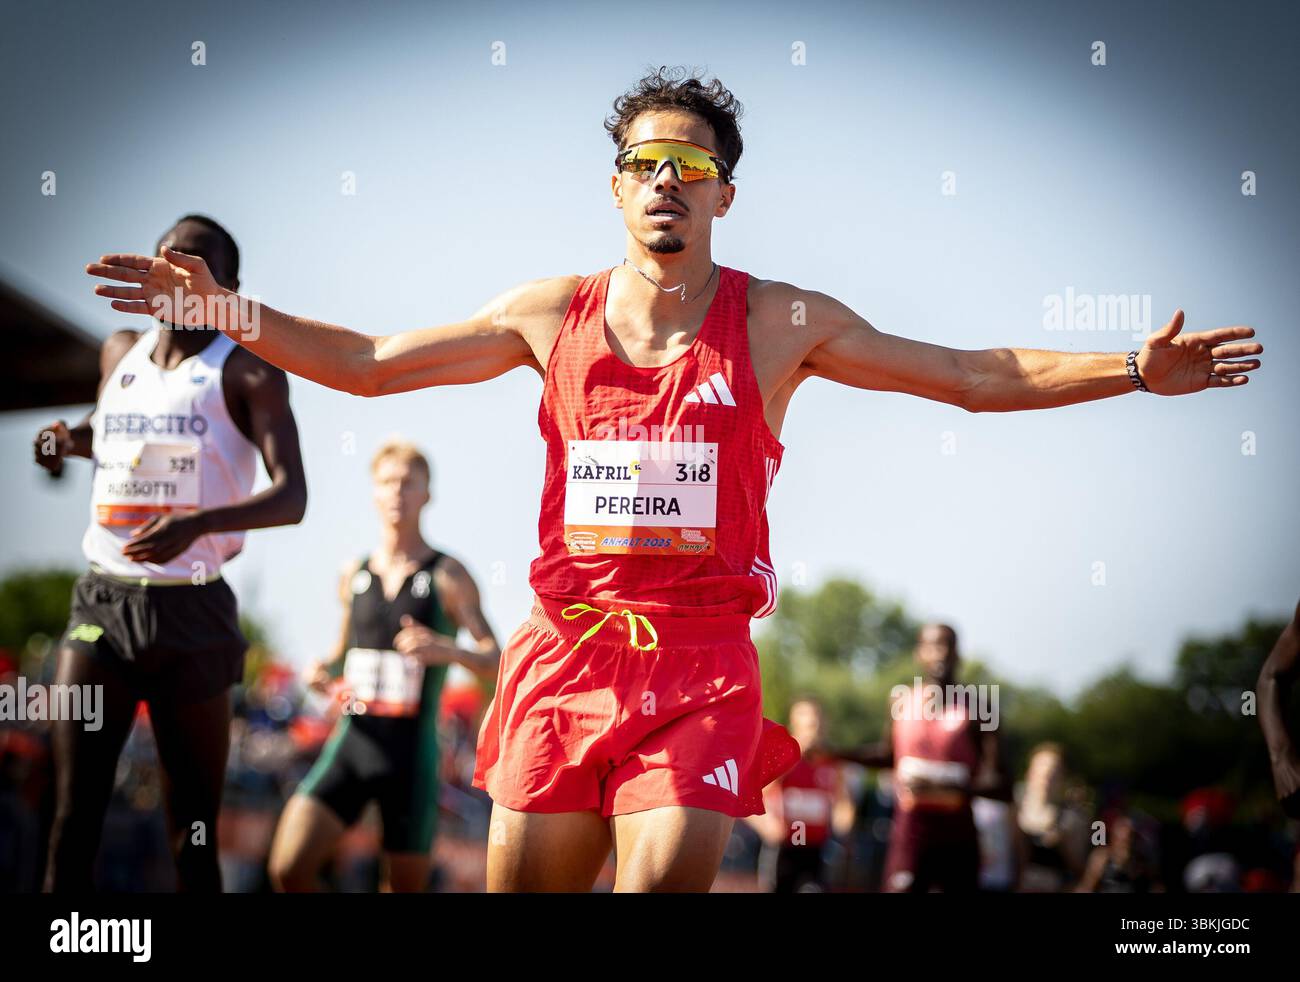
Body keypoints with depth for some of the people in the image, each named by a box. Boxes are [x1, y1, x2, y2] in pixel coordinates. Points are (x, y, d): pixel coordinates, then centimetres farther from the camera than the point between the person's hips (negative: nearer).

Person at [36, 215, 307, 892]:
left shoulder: (246, 373, -4)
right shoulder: (119, 352, 12)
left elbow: (291, 497, -14)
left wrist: (199, 523, -31)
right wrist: (70, 439, 10)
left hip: (192, 611, -4)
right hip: (102, 601, 4)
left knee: (193, 835, 1)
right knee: (73, 820, -6)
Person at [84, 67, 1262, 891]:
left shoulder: (781, 323, 2)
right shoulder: (551, 313, 7)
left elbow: (976, 376, 4)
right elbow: (368, 363, 13)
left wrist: (1134, 370, -4)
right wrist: (228, 311, 5)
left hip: (702, 661, -2)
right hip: (566, 652, 3)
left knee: (667, 881, -13)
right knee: (523, 882, 5)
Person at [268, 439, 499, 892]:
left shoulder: (448, 576, -1)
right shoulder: (354, 575, 11)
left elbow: (494, 658, -4)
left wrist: (447, 650, -24)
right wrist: (324, 670, 2)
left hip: (412, 752, -3)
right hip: (351, 742, 3)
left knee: (405, 886, 5)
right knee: (288, 867, -15)